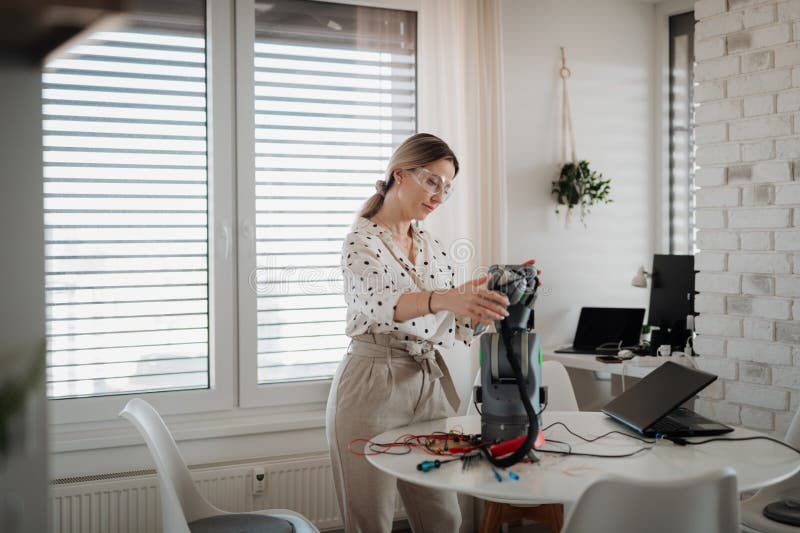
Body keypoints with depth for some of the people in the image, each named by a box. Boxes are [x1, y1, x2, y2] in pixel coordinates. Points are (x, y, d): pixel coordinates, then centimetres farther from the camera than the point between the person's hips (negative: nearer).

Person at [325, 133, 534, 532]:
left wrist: (497, 297, -6)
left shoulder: (433, 248, 12)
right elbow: (378, 304, -32)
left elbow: (461, 328, 10)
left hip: (429, 386, 6)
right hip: (373, 387, -6)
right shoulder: (361, 243, -10)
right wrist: (441, 299, -49)